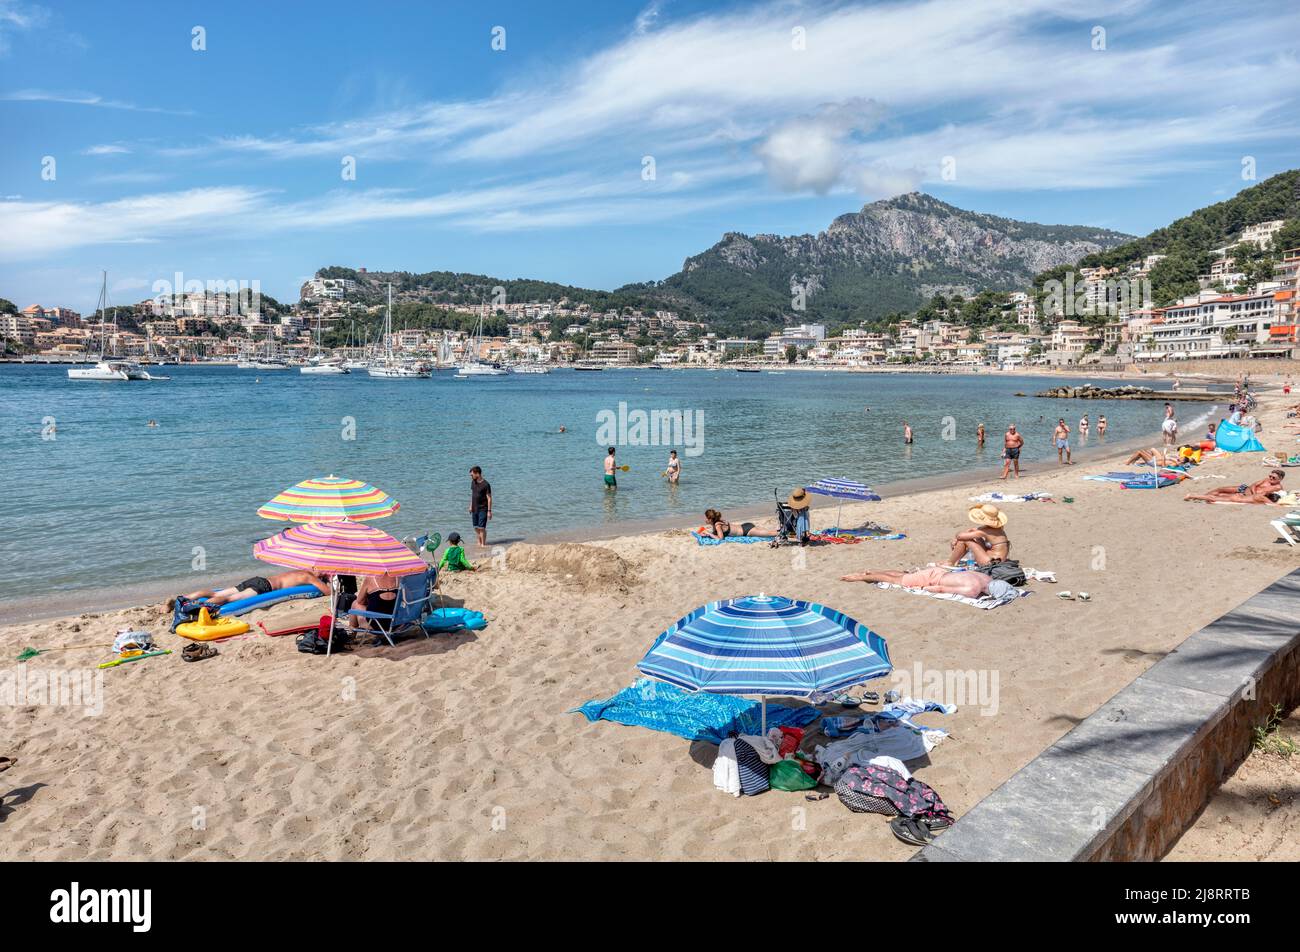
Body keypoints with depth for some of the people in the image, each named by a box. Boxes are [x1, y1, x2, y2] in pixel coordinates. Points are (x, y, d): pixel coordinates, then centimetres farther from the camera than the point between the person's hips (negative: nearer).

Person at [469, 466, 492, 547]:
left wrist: (489, 511, -15)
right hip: (475, 509, 7)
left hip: (483, 509, -7)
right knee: (476, 527, 11)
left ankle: (483, 544, 1)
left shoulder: (485, 484, -15)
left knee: (481, 528, -8)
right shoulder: (473, 482, 6)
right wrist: (471, 506, 17)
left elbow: (489, 498, -13)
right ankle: (479, 542, 23)